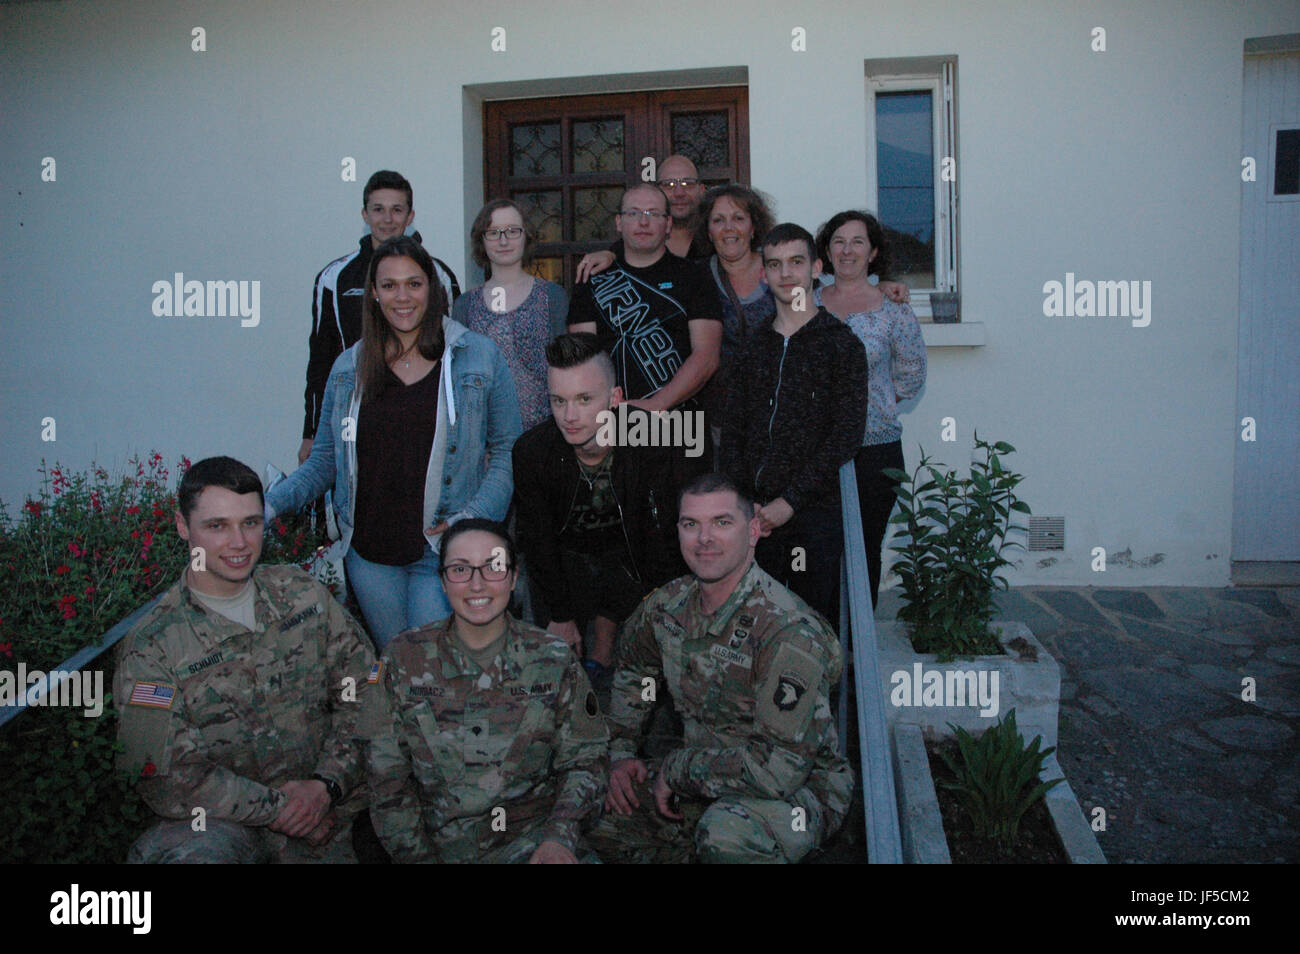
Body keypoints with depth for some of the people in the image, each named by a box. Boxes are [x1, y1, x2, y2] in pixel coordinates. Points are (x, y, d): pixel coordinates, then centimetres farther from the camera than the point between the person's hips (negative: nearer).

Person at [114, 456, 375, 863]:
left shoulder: (303, 594, 3)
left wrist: (326, 784, -10)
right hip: (219, 821, -3)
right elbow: (166, 778, -14)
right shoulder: (151, 646, -9)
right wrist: (276, 807, -15)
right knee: (193, 855, -32)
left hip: (322, 813, 4)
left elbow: (363, 691, 3)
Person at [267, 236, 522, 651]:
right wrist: (267, 505, -4)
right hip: (369, 554, 3)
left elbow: (507, 451, 0)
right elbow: (325, 460, 11)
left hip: (443, 553, -3)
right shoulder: (350, 366, 7)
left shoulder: (480, 357, -2)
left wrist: (471, 519, -14)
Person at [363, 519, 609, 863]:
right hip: (437, 843, 2)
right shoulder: (404, 659, 1)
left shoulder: (554, 659, 0)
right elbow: (388, 777, 3)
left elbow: (585, 760, 4)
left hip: (532, 842, -2)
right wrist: (417, 856, -6)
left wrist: (560, 836, -10)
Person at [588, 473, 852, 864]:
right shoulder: (670, 603, -4)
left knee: (726, 833, -38)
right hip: (702, 778, 7)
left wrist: (676, 769, -19)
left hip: (797, 790, -7)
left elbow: (780, 767, -30)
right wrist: (620, 754, 9)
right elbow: (632, 669, 20)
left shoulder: (791, 631, -26)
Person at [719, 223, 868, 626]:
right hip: (754, 516, 4)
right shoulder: (754, 347, 15)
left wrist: (790, 501, -13)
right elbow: (731, 431, 12)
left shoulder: (842, 345, 2)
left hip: (815, 513, -3)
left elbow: (845, 437, -7)